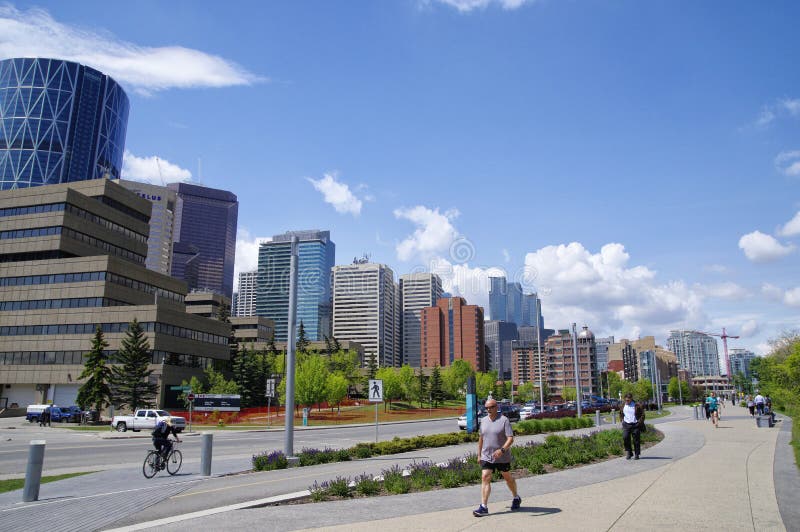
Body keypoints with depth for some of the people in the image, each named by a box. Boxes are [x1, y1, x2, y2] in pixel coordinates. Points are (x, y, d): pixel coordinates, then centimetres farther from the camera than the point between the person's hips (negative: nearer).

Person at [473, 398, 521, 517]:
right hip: (486, 457, 4)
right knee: (485, 478, -9)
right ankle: (484, 507, -11)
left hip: (502, 457, -4)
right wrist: (479, 454, 16)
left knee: (508, 478, 15)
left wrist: (502, 450, -33)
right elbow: (481, 438, 15)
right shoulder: (484, 421, 5)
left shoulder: (504, 420, -13)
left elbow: (510, 438, -19)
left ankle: (516, 498, 39)